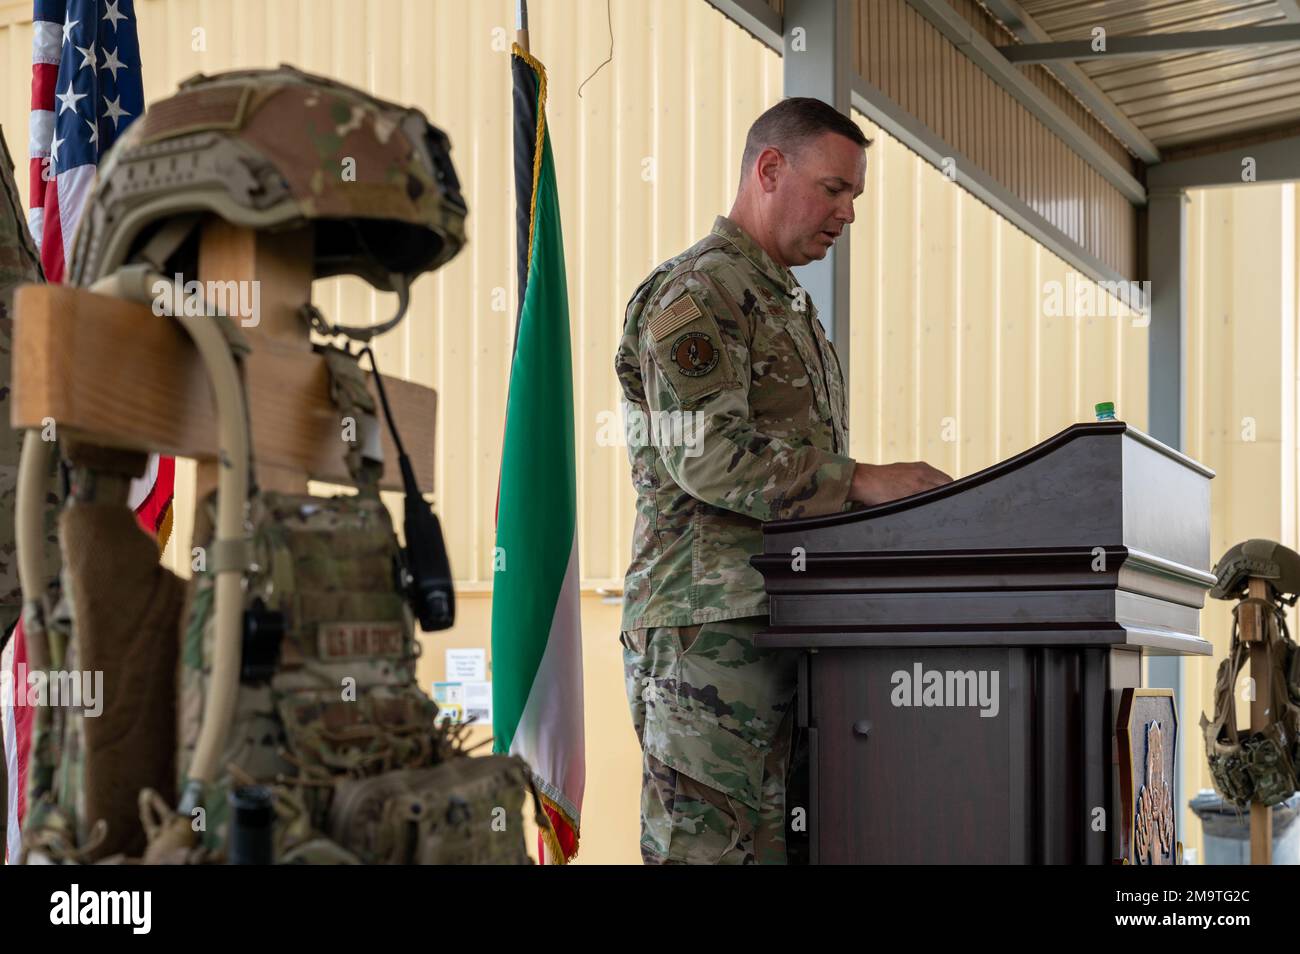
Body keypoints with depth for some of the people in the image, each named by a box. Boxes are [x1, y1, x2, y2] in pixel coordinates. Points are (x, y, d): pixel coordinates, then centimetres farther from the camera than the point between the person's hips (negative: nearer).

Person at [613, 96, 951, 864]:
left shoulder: (791, 307, 25)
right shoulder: (699, 291, -6)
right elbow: (706, 455, -19)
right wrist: (860, 481, -17)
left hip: (780, 622, 9)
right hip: (711, 622, -9)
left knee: (769, 839, 8)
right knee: (703, 843, -9)